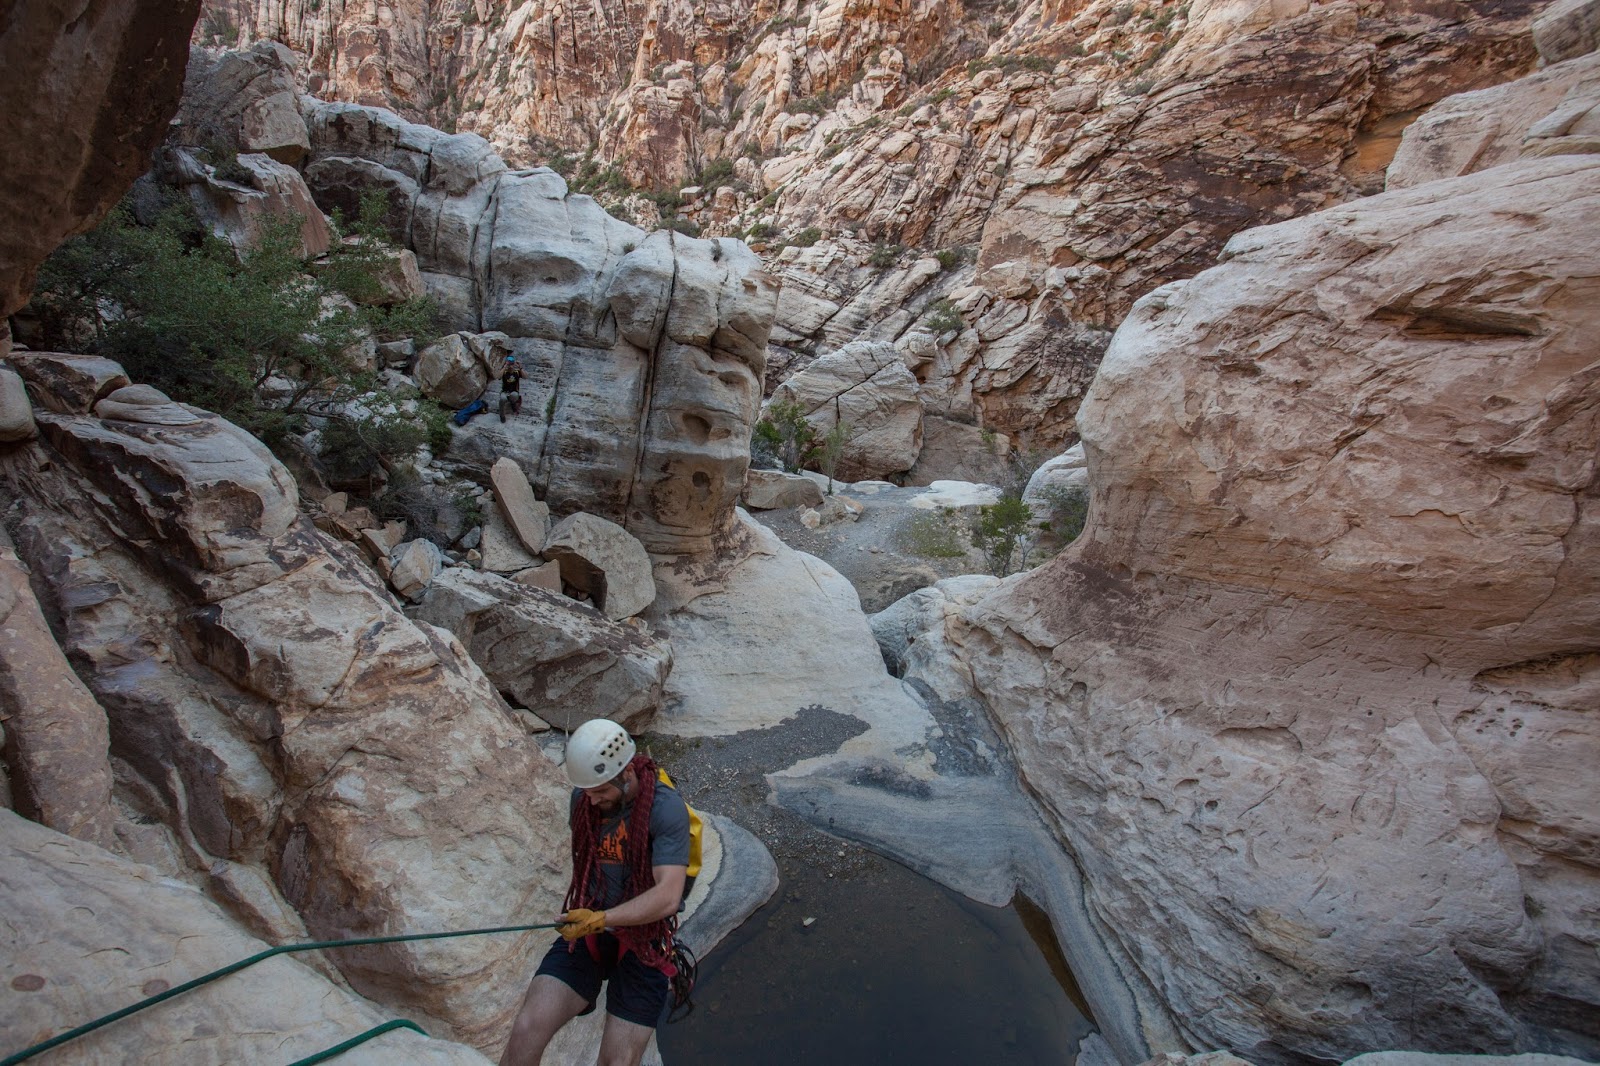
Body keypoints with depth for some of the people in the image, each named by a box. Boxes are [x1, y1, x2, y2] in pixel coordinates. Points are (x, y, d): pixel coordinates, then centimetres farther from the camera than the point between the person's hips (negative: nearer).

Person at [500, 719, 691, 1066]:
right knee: (526, 1030, -18)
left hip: (643, 939, -4)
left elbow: (668, 896, -29)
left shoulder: (666, 808, -21)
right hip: (585, 934, 4)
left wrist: (603, 918, -36)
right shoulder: (583, 798, -1)